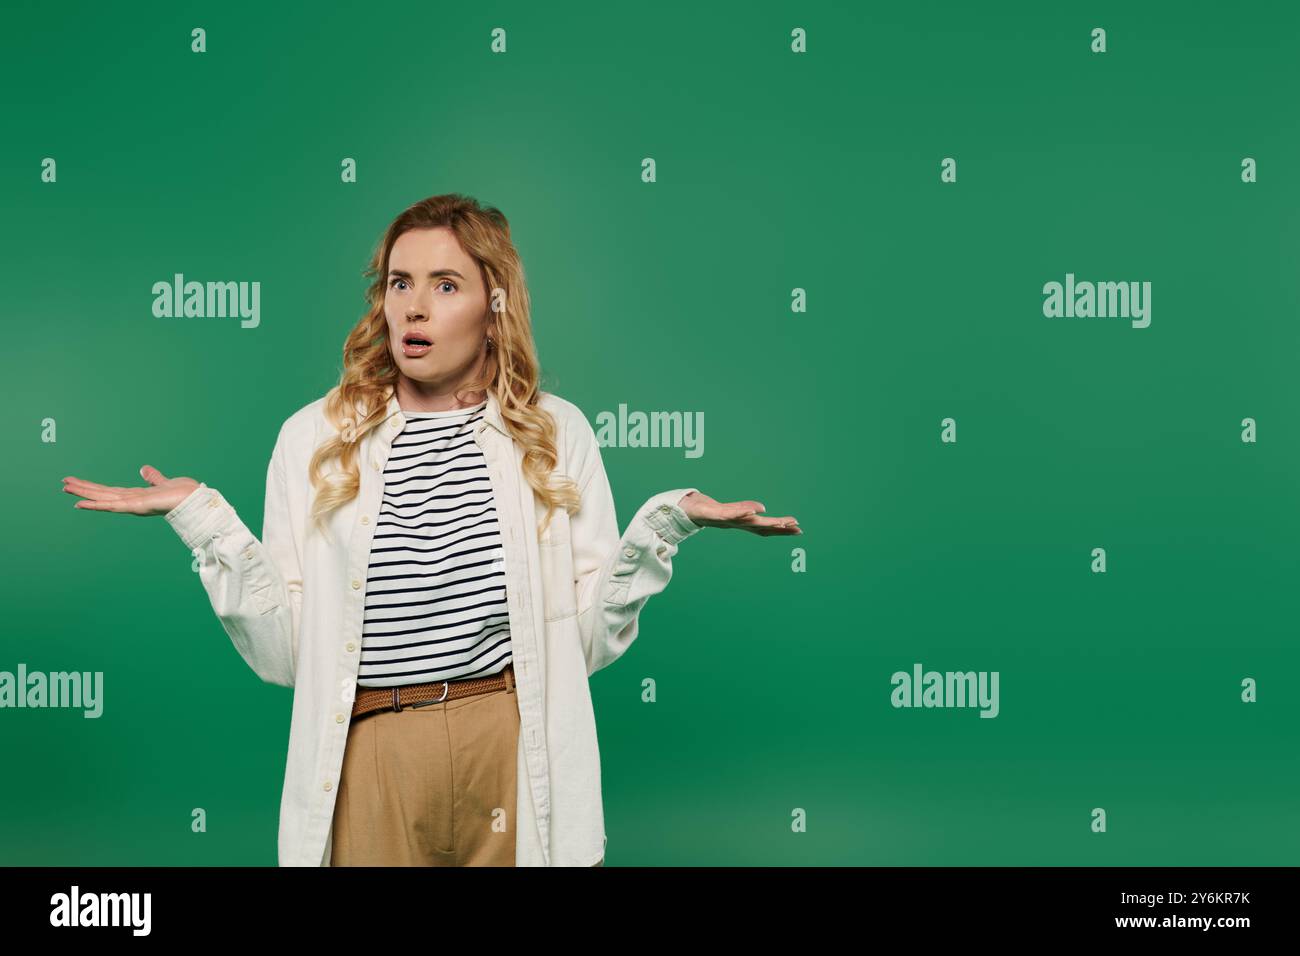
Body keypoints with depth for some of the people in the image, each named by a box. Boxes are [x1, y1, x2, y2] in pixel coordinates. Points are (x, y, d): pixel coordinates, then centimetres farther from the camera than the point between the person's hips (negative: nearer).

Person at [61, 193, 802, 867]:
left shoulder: (556, 433, 3)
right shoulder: (317, 437, 2)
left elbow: (590, 638, 1)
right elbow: (286, 652, -2)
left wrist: (665, 524, -10)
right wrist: (205, 518, -10)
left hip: (521, 755, 0)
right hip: (373, 756, 0)